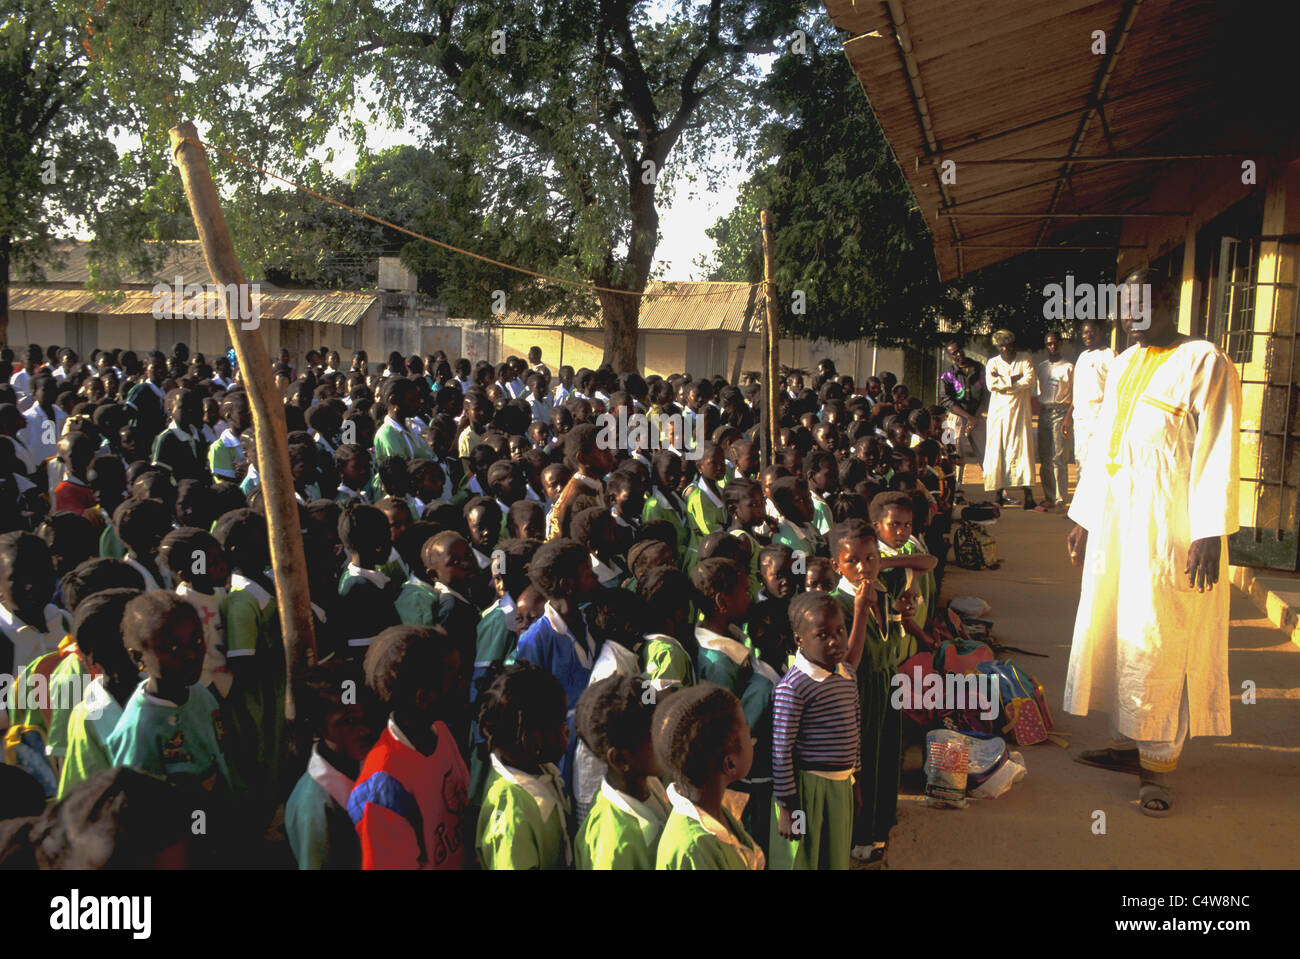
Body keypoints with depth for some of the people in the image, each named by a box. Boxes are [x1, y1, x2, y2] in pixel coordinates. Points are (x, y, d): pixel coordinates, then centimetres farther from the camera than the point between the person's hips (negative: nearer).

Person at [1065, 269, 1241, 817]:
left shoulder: (1205, 364, -6)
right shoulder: (1123, 366, 15)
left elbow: (1218, 452, -11)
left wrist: (1210, 533, -17)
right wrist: (1084, 518, 17)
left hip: (1169, 525, -7)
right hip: (1115, 520, 7)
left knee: (1157, 642, -4)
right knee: (1112, 632, 10)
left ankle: (1158, 765, 6)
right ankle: (1129, 742, 24)